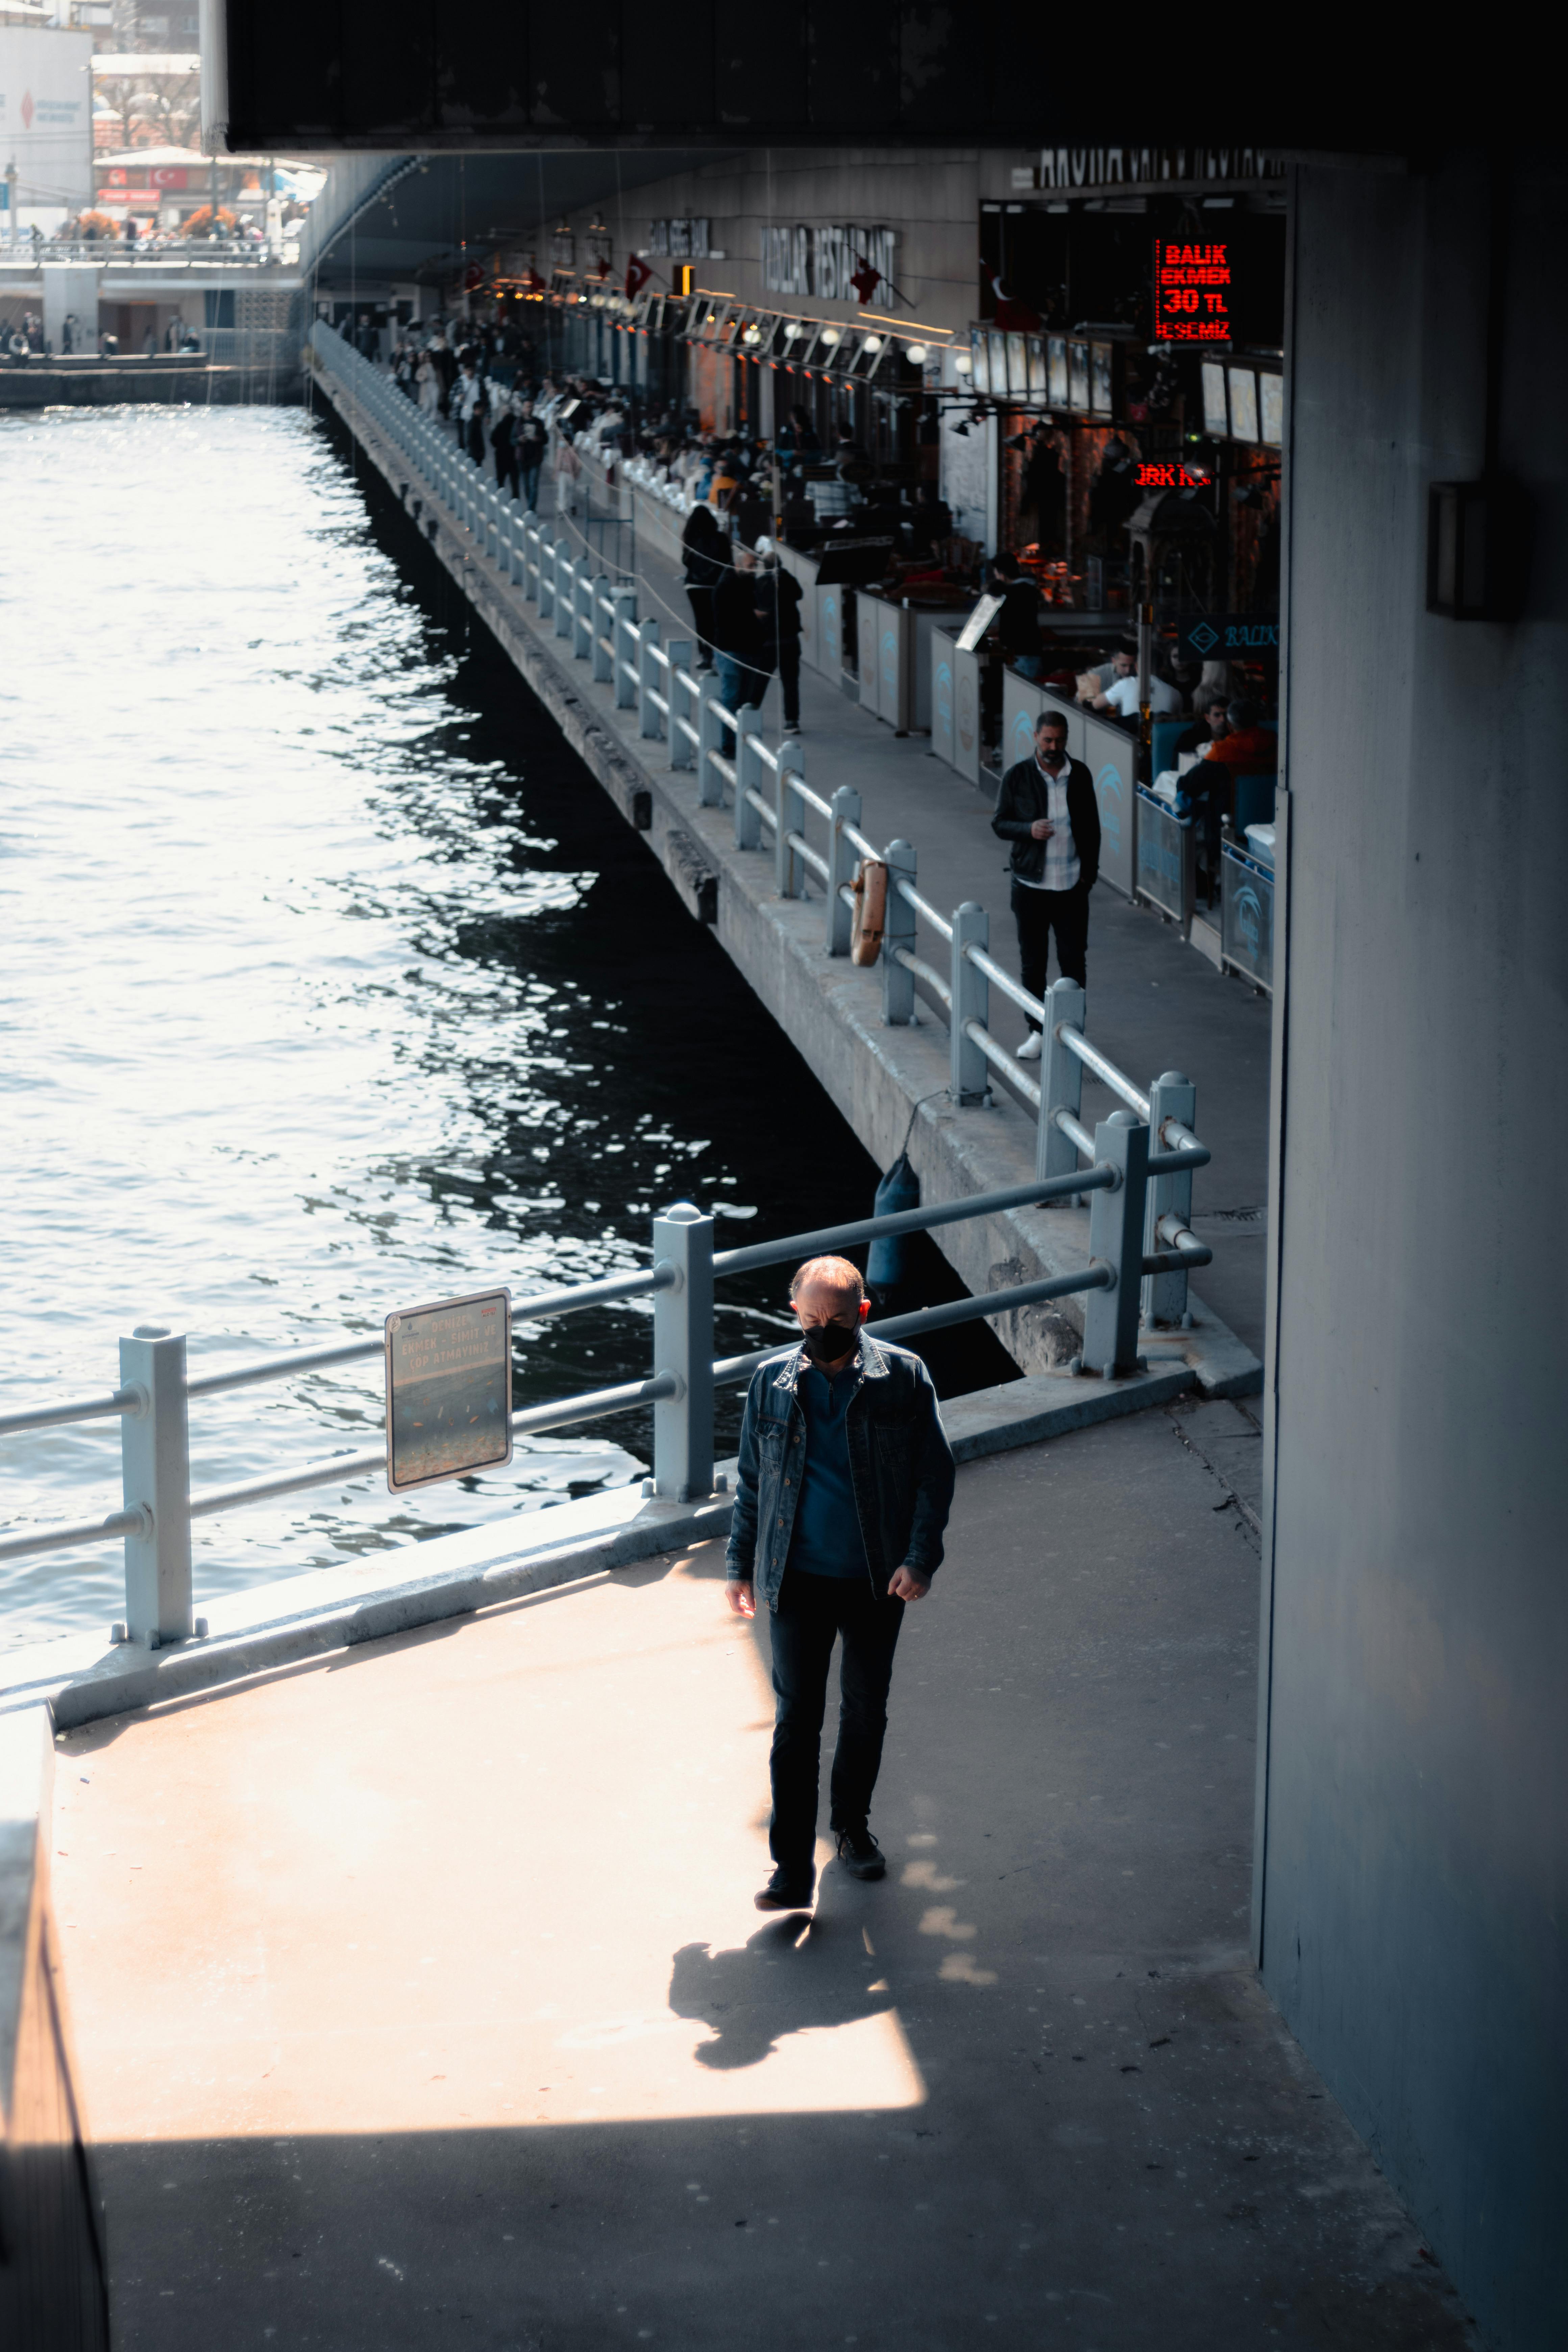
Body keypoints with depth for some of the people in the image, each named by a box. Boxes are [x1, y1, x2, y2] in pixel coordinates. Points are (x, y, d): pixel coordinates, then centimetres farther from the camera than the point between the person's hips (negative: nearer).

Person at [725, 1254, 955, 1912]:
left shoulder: (903, 1377, -5)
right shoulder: (772, 1381, 1)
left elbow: (935, 1474, -2)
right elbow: (752, 1482, 10)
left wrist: (920, 1558, -11)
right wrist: (740, 1565, 9)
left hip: (877, 1582, 0)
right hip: (798, 1581, 0)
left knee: (866, 1710, 15)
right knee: (796, 1719, -5)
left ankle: (853, 1826, 37)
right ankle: (793, 1868, -4)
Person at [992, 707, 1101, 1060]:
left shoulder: (1079, 774, 2)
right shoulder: (1018, 776, -3)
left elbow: (1092, 827, 10)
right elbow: (999, 823, 0)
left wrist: (1089, 872, 3)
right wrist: (1028, 829, -20)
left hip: (1072, 886, 1)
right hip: (1031, 885, -1)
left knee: (1074, 961, 2)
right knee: (1032, 964, 5)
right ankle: (1038, 1032, 16)